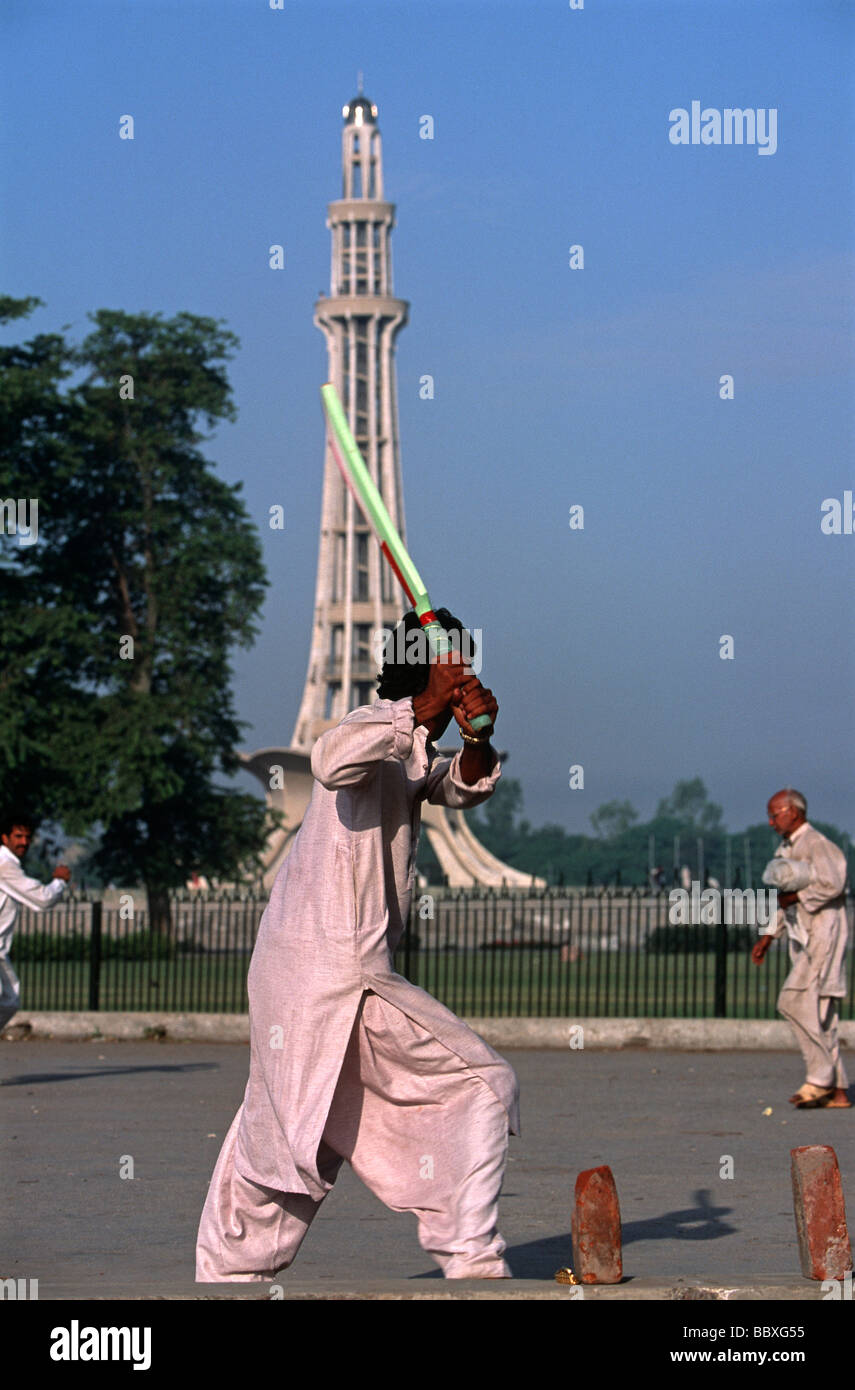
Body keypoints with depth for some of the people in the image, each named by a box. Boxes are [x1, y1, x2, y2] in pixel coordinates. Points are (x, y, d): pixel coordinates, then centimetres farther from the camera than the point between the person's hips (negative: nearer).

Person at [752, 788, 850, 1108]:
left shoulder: (815, 844, -10)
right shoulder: (785, 850, 20)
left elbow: (831, 885, -23)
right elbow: (783, 902, 27)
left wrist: (794, 898, -14)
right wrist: (768, 937, 21)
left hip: (823, 933, -10)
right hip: (804, 939, 10)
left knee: (796, 1001, -17)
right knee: (819, 1015, 5)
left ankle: (820, 1078, -13)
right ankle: (838, 1091, 5)